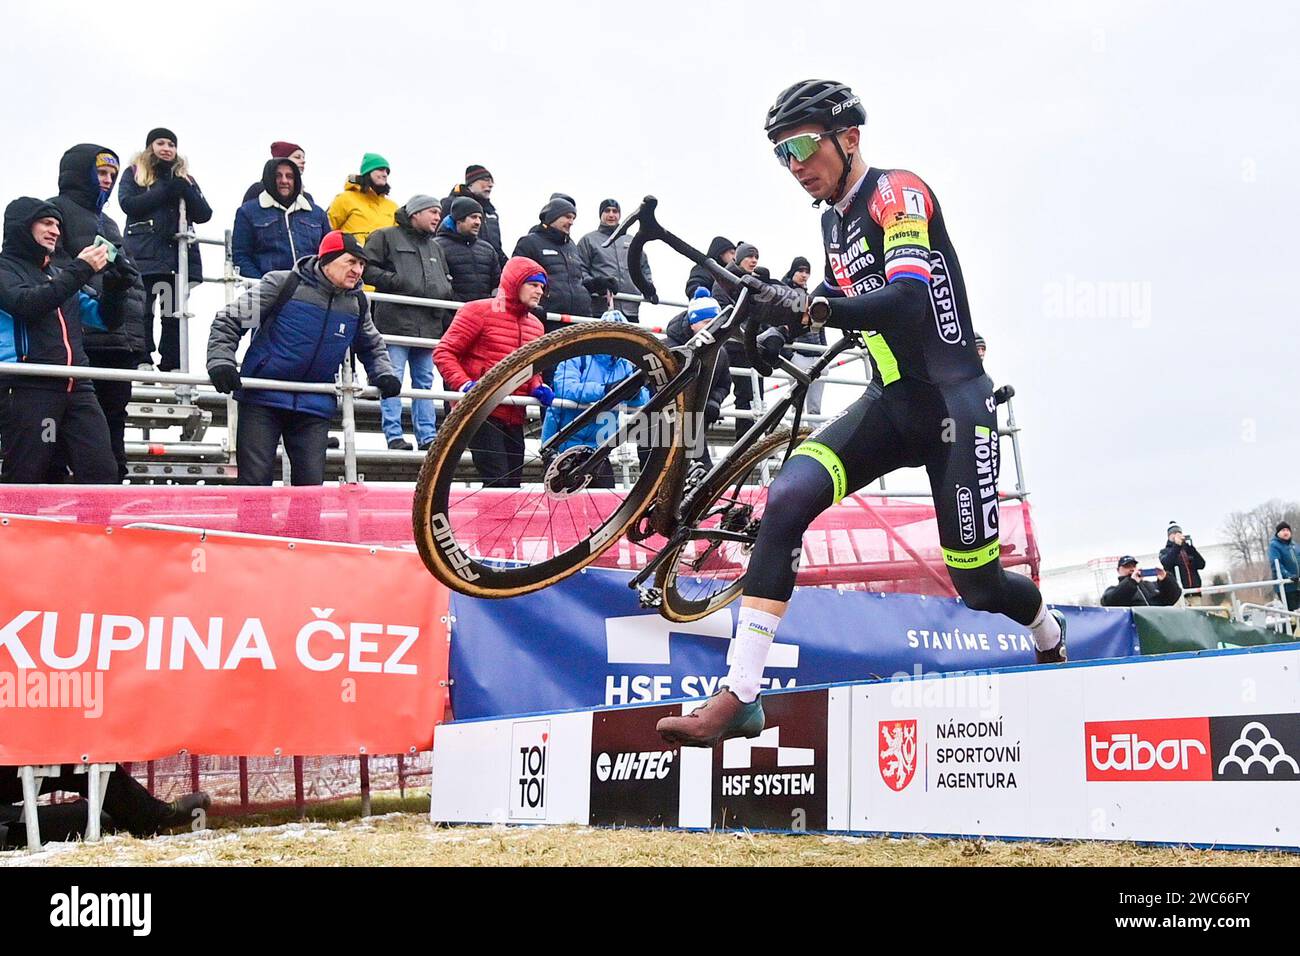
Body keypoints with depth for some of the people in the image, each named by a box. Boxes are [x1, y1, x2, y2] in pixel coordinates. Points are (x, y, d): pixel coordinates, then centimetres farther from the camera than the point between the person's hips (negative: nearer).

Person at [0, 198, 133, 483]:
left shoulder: (58, 275, 25)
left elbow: (107, 319, 24)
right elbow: (29, 304, -15)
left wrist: (115, 286, 4)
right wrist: (81, 270, -14)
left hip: (76, 388, 6)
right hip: (27, 388, -6)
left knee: (102, 472, -6)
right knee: (24, 480, -6)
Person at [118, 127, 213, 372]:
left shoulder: (185, 178, 22)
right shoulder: (134, 173, 14)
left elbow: (204, 214, 12)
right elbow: (127, 203, -5)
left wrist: (186, 192, -5)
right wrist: (165, 191, -10)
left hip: (180, 253, 3)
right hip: (144, 255, -3)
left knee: (175, 315, 0)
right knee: (143, 313, -9)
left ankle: (172, 367, 1)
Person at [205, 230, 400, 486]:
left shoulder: (357, 304, 7)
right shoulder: (282, 284, -9)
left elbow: (372, 346, 26)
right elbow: (229, 320, -5)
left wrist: (383, 374, 8)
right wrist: (221, 361, -19)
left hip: (314, 408, 4)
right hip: (262, 400, -4)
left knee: (311, 482, -1)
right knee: (255, 481, -6)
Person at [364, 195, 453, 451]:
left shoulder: (436, 248, 26)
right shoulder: (386, 237, 4)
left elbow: (446, 282, 33)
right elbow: (367, 268, -5)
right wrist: (396, 281, -14)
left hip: (429, 326, 7)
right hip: (396, 321, -6)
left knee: (424, 382, 7)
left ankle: (428, 436, 9)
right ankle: (394, 435, -9)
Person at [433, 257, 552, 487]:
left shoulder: (535, 325, 16)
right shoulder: (479, 311, -4)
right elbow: (443, 353, -5)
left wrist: (538, 389, 3)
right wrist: (464, 384, -20)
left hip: (515, 417, 7)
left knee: (512, 484, 8)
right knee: (498, 482, -18)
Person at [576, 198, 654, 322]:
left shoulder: (631, 241, 26)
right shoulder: (588, 240, 12)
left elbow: (644, 268, 29)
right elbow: (579, 271, 4)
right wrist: (594, 284, -14)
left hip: (631, 308, 4)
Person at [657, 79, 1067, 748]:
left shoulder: (897, 193, -12)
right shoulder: (834, 221, 13)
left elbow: (907, 299, -29)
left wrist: (812, 307, -42)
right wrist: (783, 328, 10)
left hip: (954, 400, -7)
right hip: (891, 402, 7)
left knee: (977, 586, -2)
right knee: (786, 499, -20)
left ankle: (1049, 633, 38)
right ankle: (738, 698, -22)